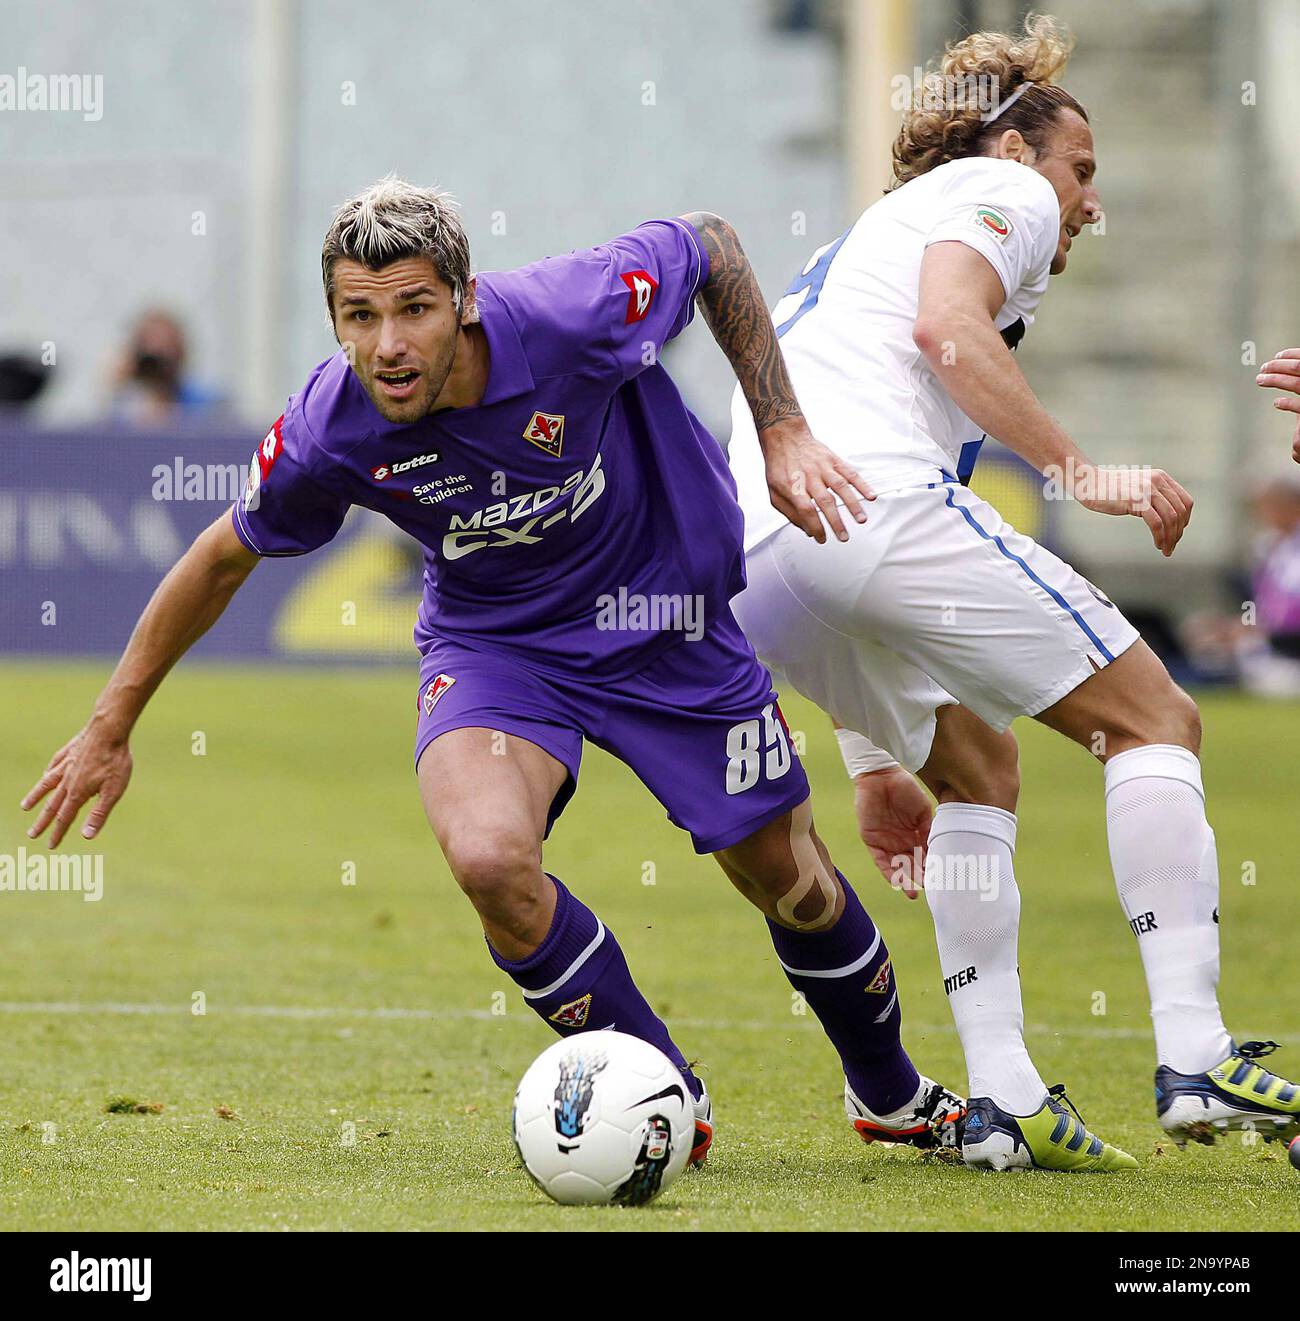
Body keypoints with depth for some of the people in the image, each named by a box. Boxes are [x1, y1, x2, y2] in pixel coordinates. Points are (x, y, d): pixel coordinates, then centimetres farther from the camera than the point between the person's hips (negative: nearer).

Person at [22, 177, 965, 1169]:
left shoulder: (573, 314, -31)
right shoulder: (328, 433, -24)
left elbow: (708, 243, -9)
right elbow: (225, 558, -4)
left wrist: (784, 432, -12)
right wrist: (111, 727, 3)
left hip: (665, 619, 0)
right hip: (491, 636, 0)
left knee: (790, 883, 8)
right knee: (489, 859, -29)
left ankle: (891, 1095, 42)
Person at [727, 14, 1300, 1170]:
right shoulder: (1001, 189, 15)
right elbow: (946, 328, -9)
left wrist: (874, 762, 37)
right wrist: (1077, 472, -10)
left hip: (750, 572, 8)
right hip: (880, 506, -8)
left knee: (979, 769, 24)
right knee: (1154, 718, 1)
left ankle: (1001, 1099, 10)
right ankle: (1194, 1062, -11)